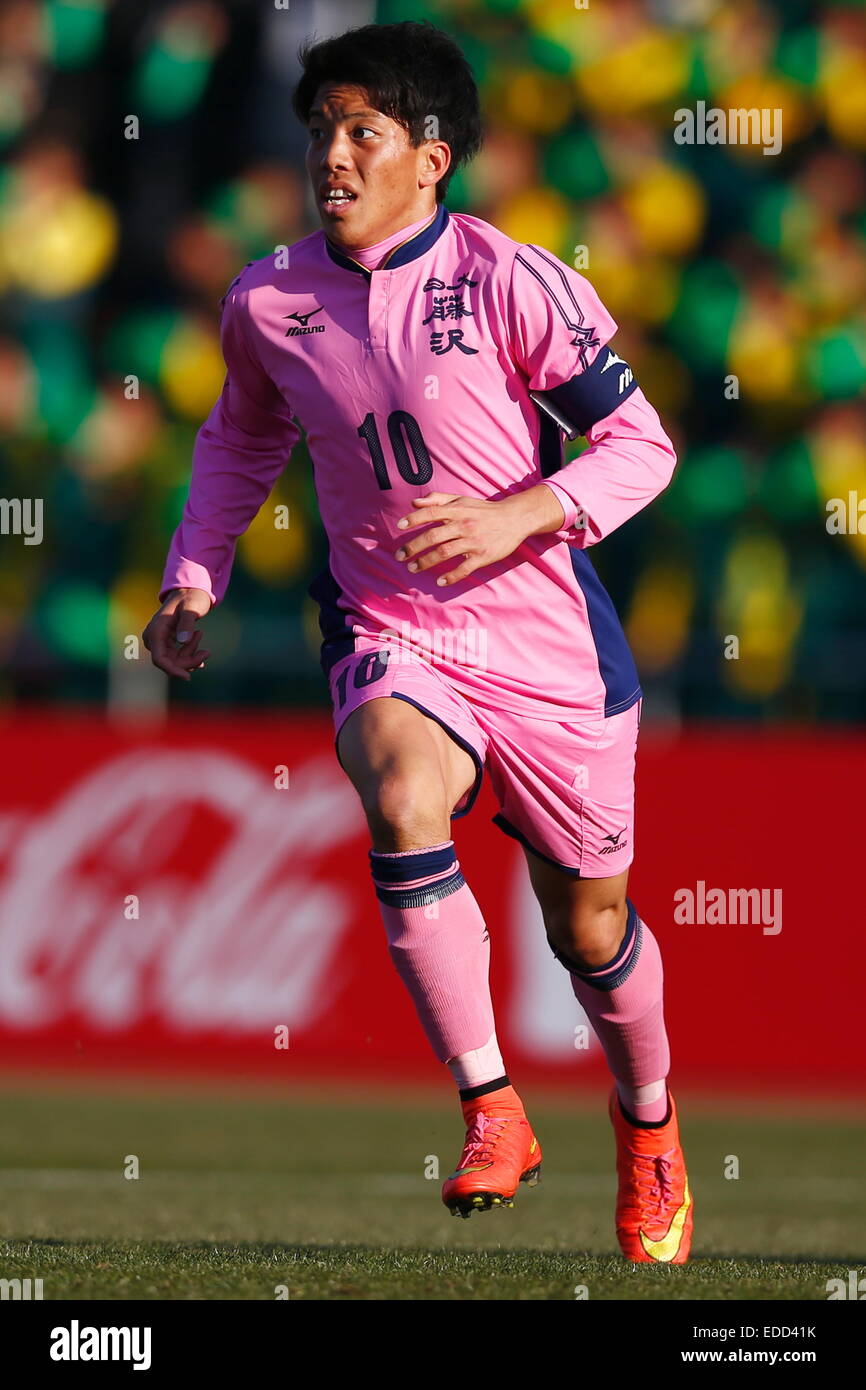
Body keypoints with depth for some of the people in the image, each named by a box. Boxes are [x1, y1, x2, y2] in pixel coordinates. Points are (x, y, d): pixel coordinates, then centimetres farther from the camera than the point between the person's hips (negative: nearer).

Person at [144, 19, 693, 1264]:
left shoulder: (509, 282, -13)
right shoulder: (270, 301, 0)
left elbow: (640, 442, -8)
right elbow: (242, 439, 20)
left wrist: (517, 518, -23)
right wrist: (193, 577, 9)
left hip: (547, 637, -2)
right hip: (389, 635, 2)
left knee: (588, 924, 10)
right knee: (405, 808, -32)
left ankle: (648, 1127, 42)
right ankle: (491, 1114, -22)